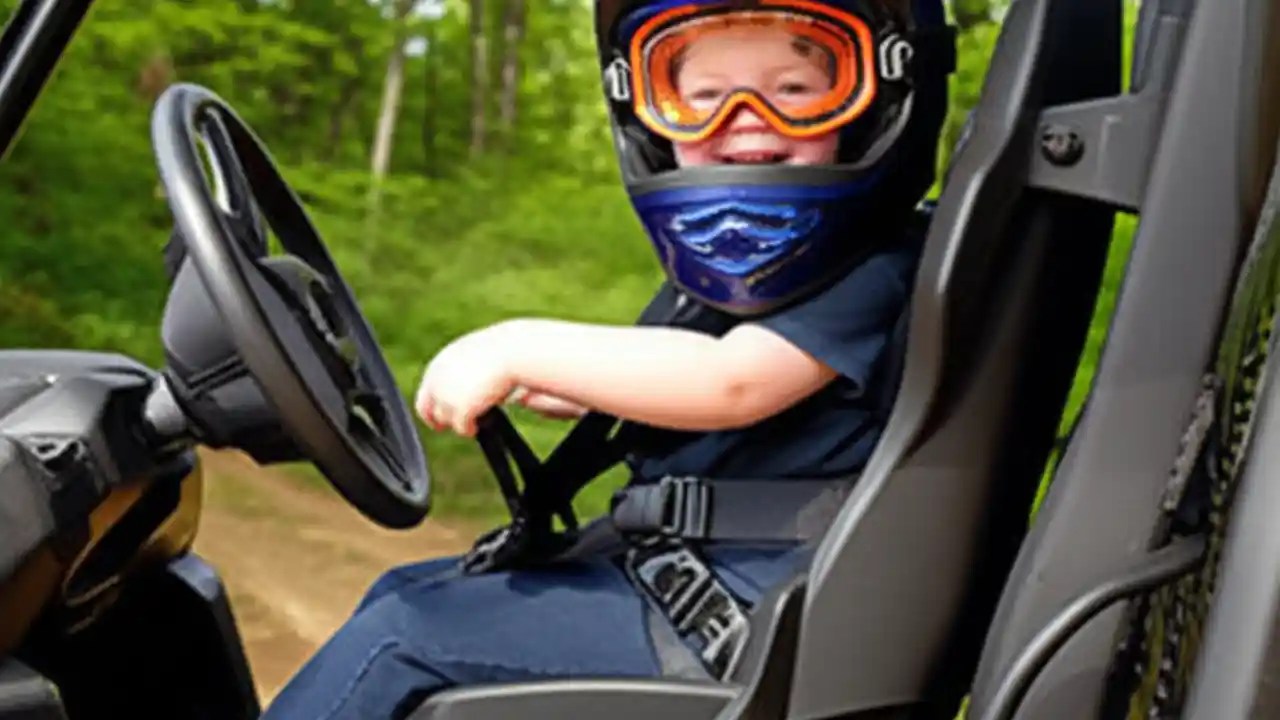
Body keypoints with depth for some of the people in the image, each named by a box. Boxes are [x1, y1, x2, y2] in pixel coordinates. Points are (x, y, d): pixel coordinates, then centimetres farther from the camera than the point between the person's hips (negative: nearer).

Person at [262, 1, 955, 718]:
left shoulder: (870, 273, -15)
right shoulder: (708, 276, 14)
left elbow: (733, 381, -29)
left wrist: (520, 349, -27)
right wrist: (529, 384, 16)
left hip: (733, 616, -10)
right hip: (663, 572, 10)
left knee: (402, 638, -12)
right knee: (400, 594, 15)